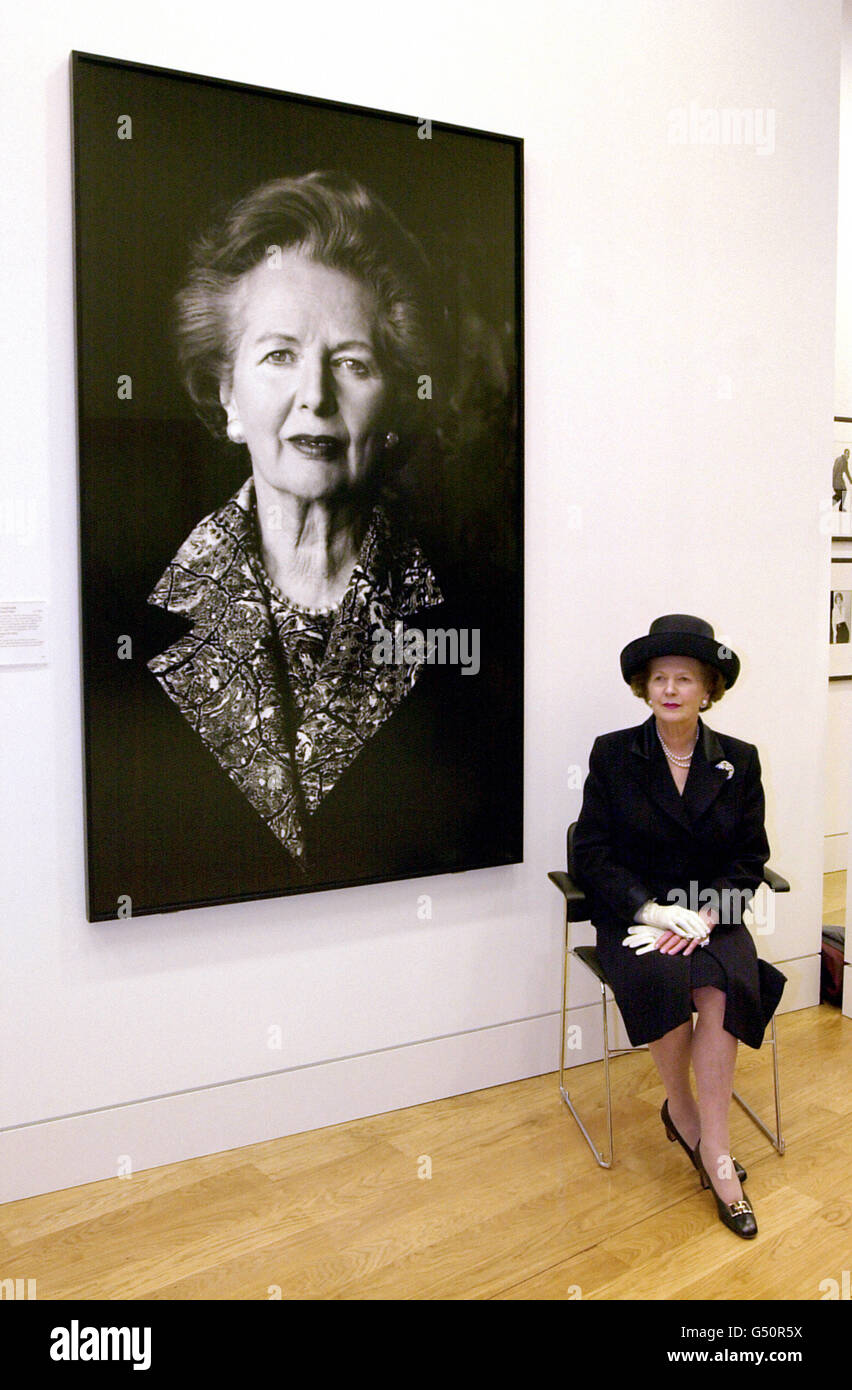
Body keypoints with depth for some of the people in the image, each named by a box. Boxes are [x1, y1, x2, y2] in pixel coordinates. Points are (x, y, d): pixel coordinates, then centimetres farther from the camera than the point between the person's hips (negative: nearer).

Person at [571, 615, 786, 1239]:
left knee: (723, 985, -29)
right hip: (634, 914, -1)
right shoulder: (612, 754, -1)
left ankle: (714, 1147, -18)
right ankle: (682, 1110, -5)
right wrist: (652, 911, -17)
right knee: (660, 976, -31)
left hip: (711, 915, 2)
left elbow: (750, 857, 5)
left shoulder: (740, 760, 5)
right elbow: (592, 852, -4)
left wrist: (705, 914, -13)